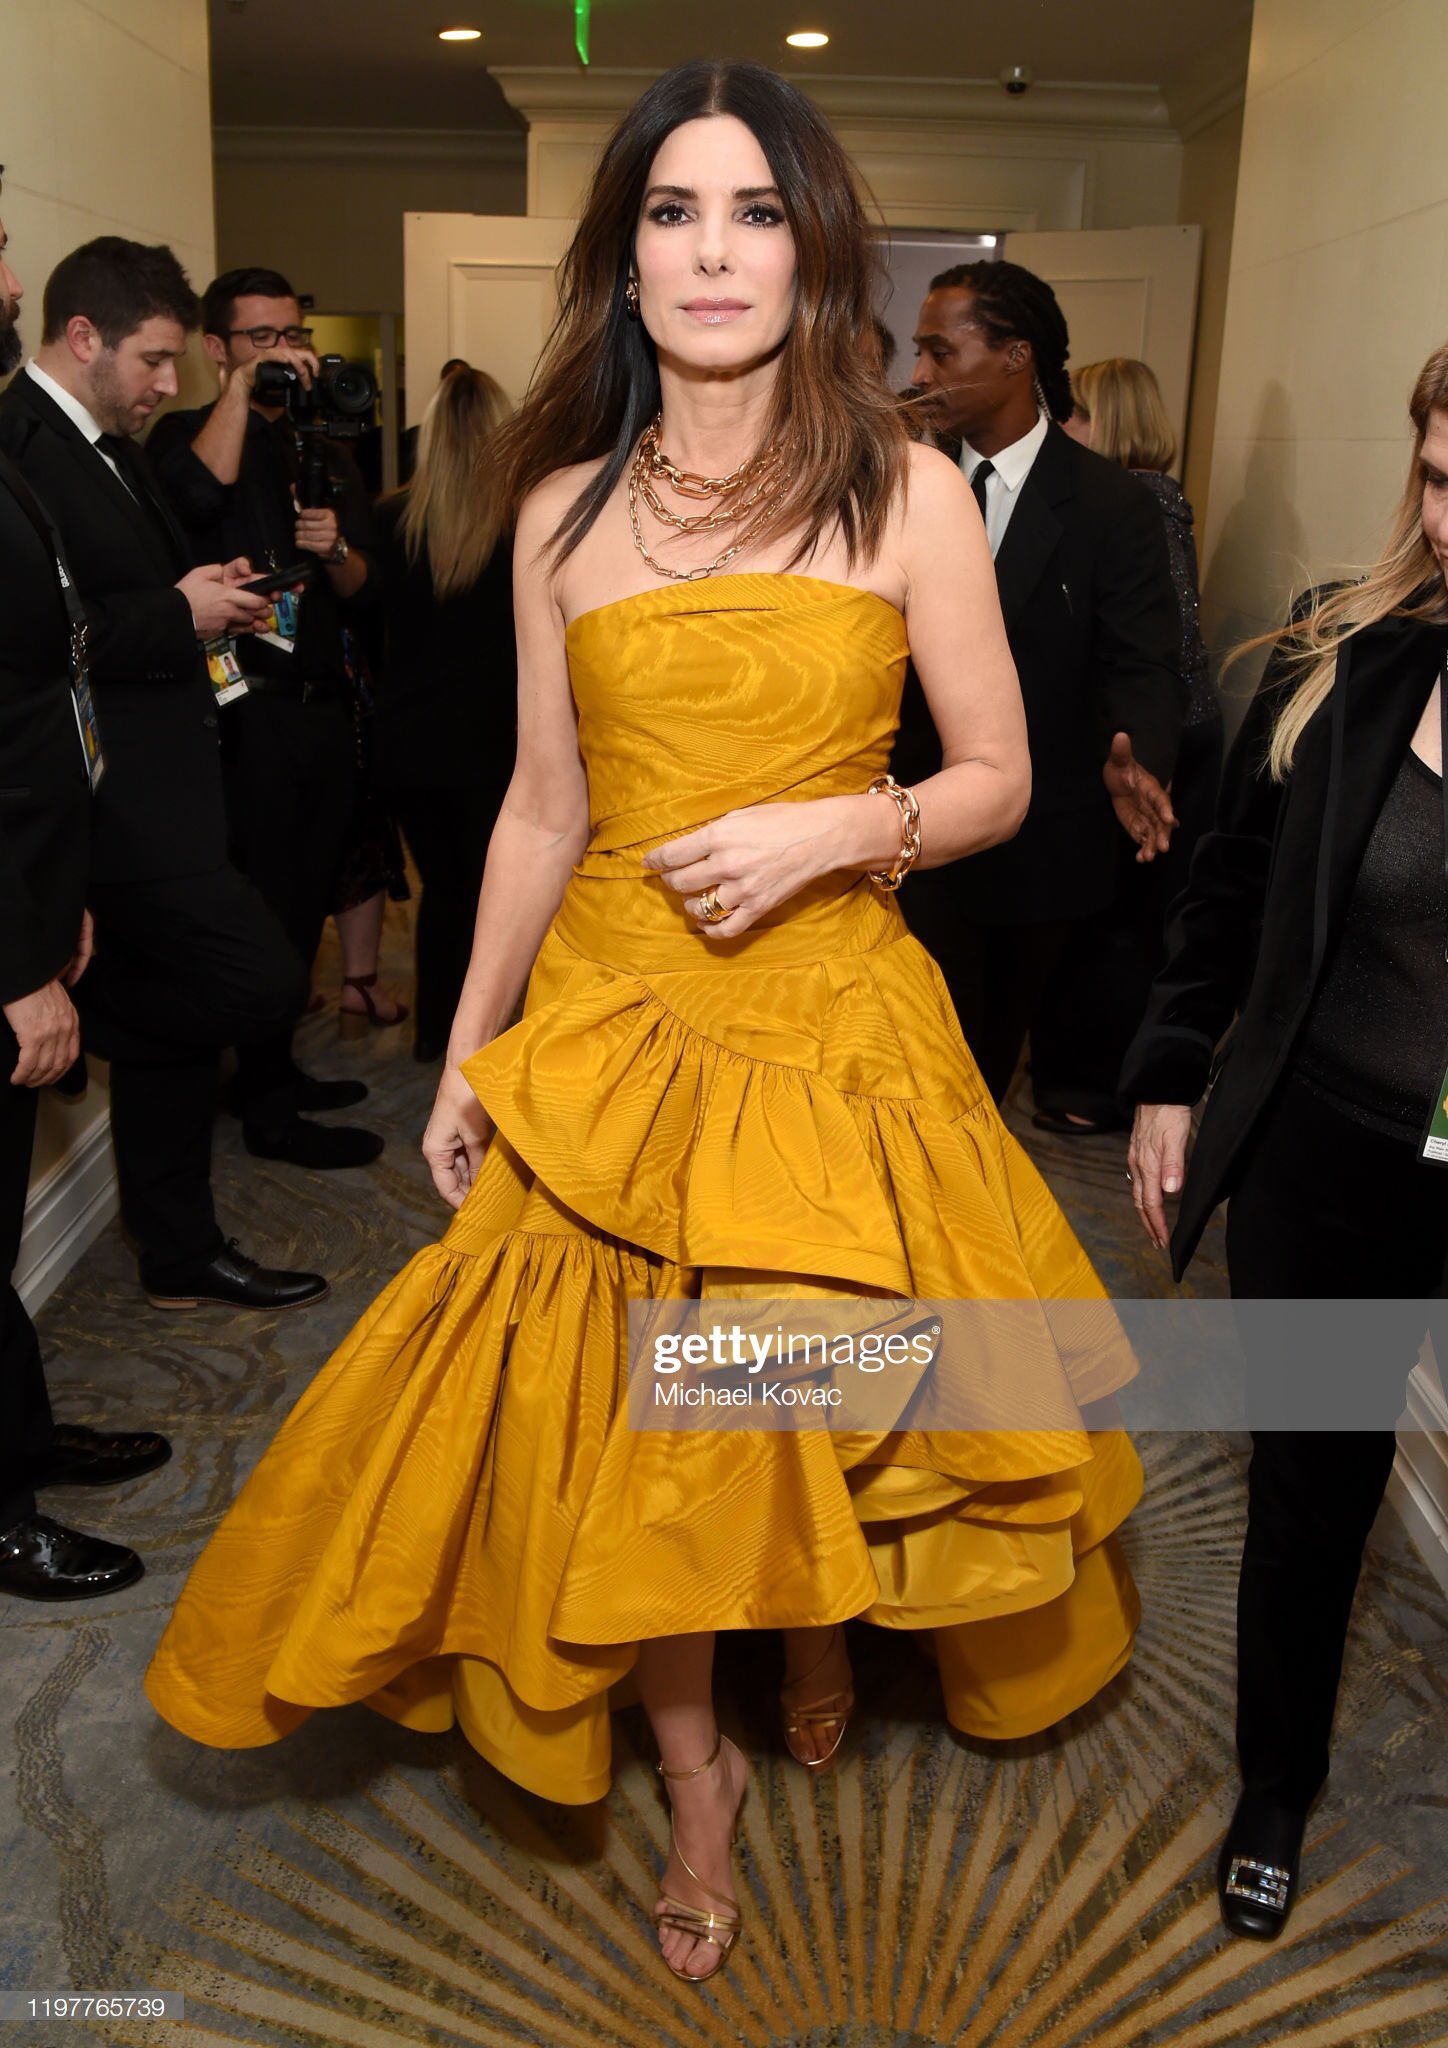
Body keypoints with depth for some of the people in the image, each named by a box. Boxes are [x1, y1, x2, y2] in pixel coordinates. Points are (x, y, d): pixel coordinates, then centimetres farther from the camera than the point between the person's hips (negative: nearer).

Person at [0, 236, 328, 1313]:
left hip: (162, 788, 10)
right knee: (262, 979, -17)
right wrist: (177, 614, -16)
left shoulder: (115, 451, 18)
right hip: (115, 801, -10)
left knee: (172, 1031, 14)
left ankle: (184, 1256, 26)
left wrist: (204, 593, 8)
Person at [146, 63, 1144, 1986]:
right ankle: (696, 1775, 35)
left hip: (833, 1018, -1)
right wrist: (465, 1050, 8)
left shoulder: (907, 493, -4)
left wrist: (834, 825, -18)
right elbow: (541, 805, 7)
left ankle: (822, 1656, 48)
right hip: (611, 1019, 2)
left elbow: (999, 781, 1)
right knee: (628, 1414, 9)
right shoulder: (565, 507, 3)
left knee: (823, 1396, 11)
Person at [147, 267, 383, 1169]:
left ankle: (279, 1069, 29)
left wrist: (335, 550, -7)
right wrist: (244, 386, -23)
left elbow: (359, 587, 14)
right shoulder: (189, 433, -2)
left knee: (307, 900, 13)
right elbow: (198, 495, -27)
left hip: (322, 705, 7)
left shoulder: (326, 452, 17)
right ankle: (270, 1114, 8)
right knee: (265, 907, -2)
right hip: (249, 713, -6)